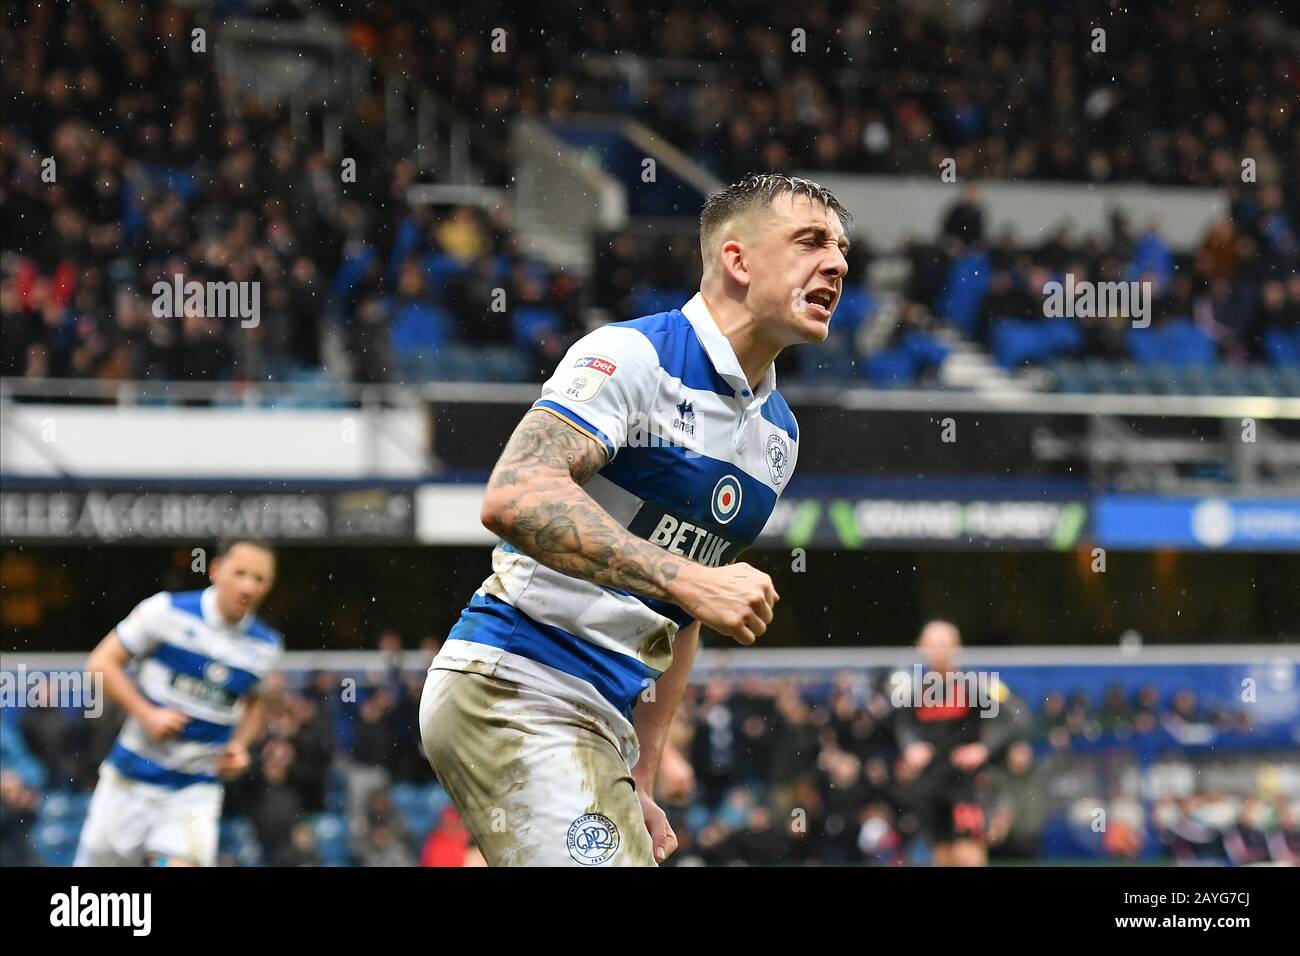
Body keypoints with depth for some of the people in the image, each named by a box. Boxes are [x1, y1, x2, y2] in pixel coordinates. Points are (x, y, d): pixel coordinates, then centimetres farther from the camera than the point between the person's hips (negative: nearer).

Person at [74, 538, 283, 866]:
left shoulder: (266, 646, 1)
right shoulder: (166, 612, -10)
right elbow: (101, 663, -6)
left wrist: (239, 745, 2)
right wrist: (147, 714, -17)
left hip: (197, 787, 1)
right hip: (133, 776, -1)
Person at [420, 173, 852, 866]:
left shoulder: (778, 432, 17)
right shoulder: (632, 355, -10)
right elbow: (513, 497, -26)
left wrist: (640, 781, 18)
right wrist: (687, 581, -31)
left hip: (603, 725, 9)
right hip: (514, 691, -9)